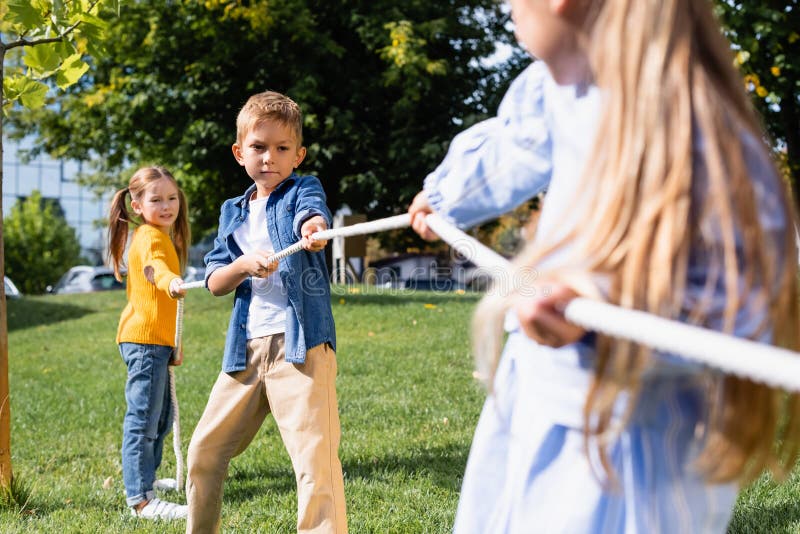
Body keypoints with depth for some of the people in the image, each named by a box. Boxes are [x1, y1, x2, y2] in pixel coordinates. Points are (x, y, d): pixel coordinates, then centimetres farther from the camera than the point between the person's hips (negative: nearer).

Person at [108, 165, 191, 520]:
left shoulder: (161, 236, 20)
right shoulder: (150, 237, -13)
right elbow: (152, 265, -36)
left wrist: (172, 344, 32)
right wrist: (171, 281, -60)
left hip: (156, 341, 10)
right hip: (145, 340, -10)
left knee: (160, 419, 21)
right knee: (143, 420, -12)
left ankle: (145, 479, 35)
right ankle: (140, 500, -13)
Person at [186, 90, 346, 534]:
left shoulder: (303, 191, 3)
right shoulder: (234, 213, 17)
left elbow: (313, 215, -23)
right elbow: (214, 281, 8)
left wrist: (314, 227, -48)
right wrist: (244, 265, -13)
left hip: (300, 344, -6)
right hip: (245, 348, 6)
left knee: (315, 457, -17)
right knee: (205, 450, 14)